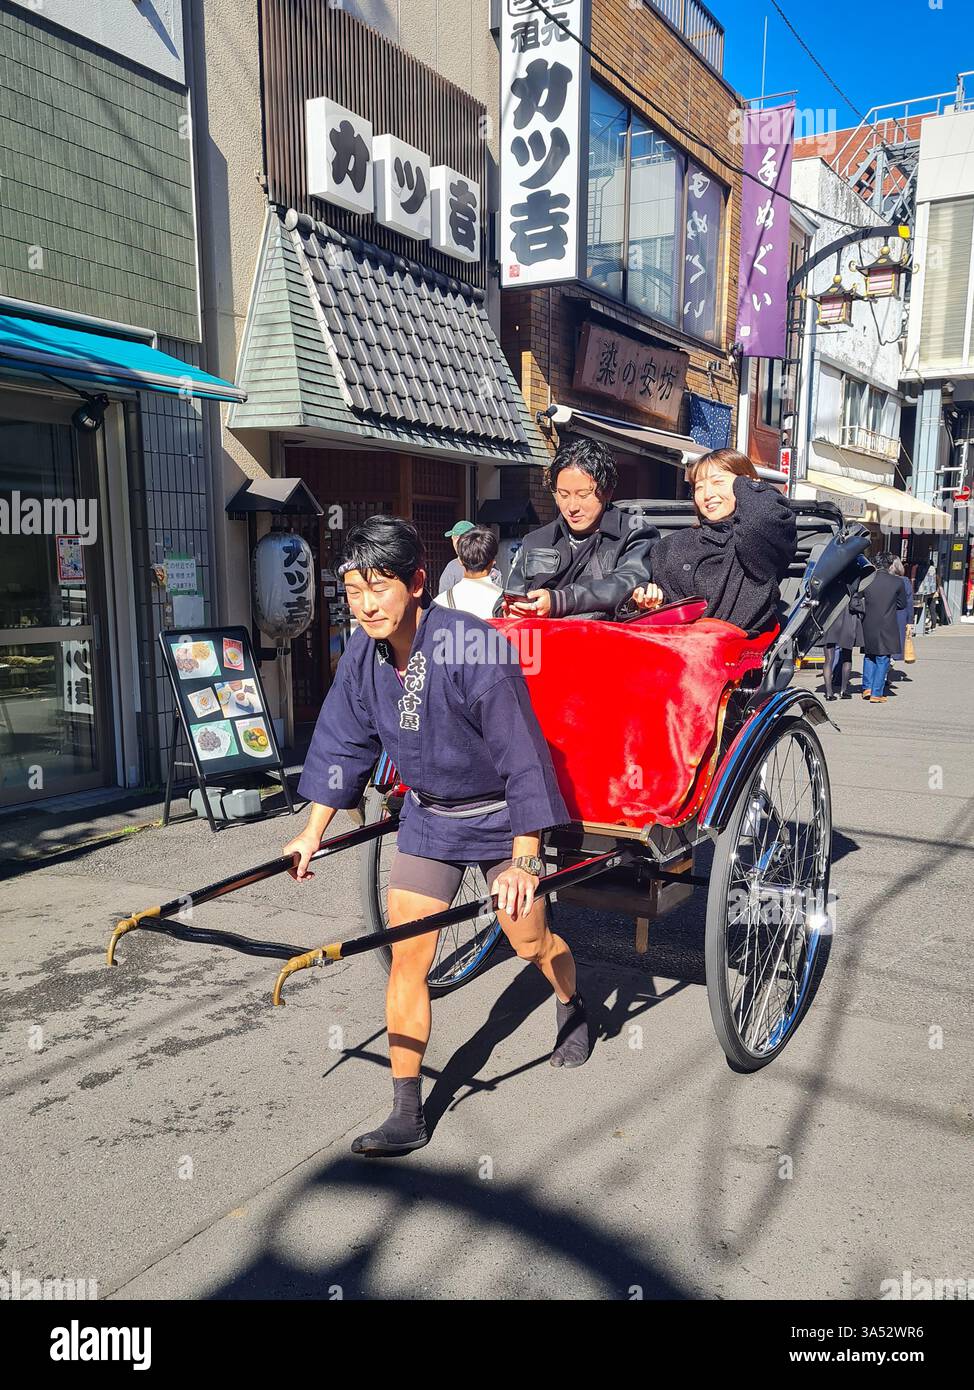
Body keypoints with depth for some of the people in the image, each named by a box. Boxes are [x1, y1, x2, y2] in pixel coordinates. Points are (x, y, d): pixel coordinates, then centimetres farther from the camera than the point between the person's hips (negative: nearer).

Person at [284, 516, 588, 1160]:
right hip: (428, 817, 5)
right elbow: (342, 747, 2)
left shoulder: (475, 647, -30)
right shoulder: (363, 655, -11)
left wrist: (524, 860, -25)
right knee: (406, 957, 1)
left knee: (532, 942, 15)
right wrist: (313, 834, 5)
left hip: (500, 816, -4)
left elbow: (522, 759, -26)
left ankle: (573, 1008, 50)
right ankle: (408, 1115, 14)